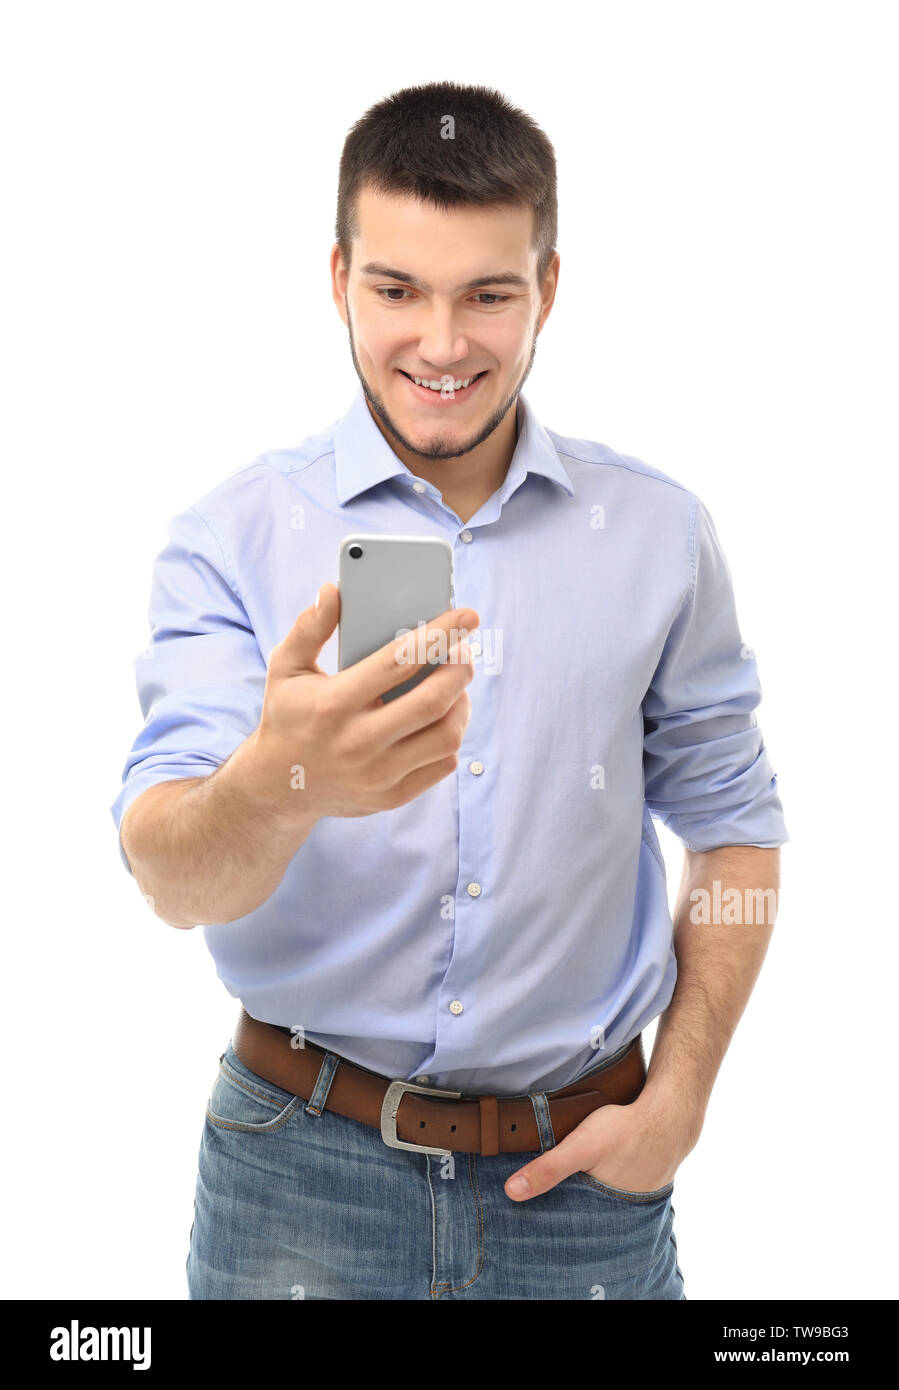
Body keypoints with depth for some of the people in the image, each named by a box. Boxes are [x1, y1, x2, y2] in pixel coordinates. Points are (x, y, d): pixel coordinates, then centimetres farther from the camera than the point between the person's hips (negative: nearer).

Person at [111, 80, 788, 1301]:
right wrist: (280, 784, -40)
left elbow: (733, 826, 6)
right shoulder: (234, 536, -8)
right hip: (305, 1164, -1)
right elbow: (170, 875, -19)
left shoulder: (658, 535, -3)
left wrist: (680, 1096, -2)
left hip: (580, 1168, 2)